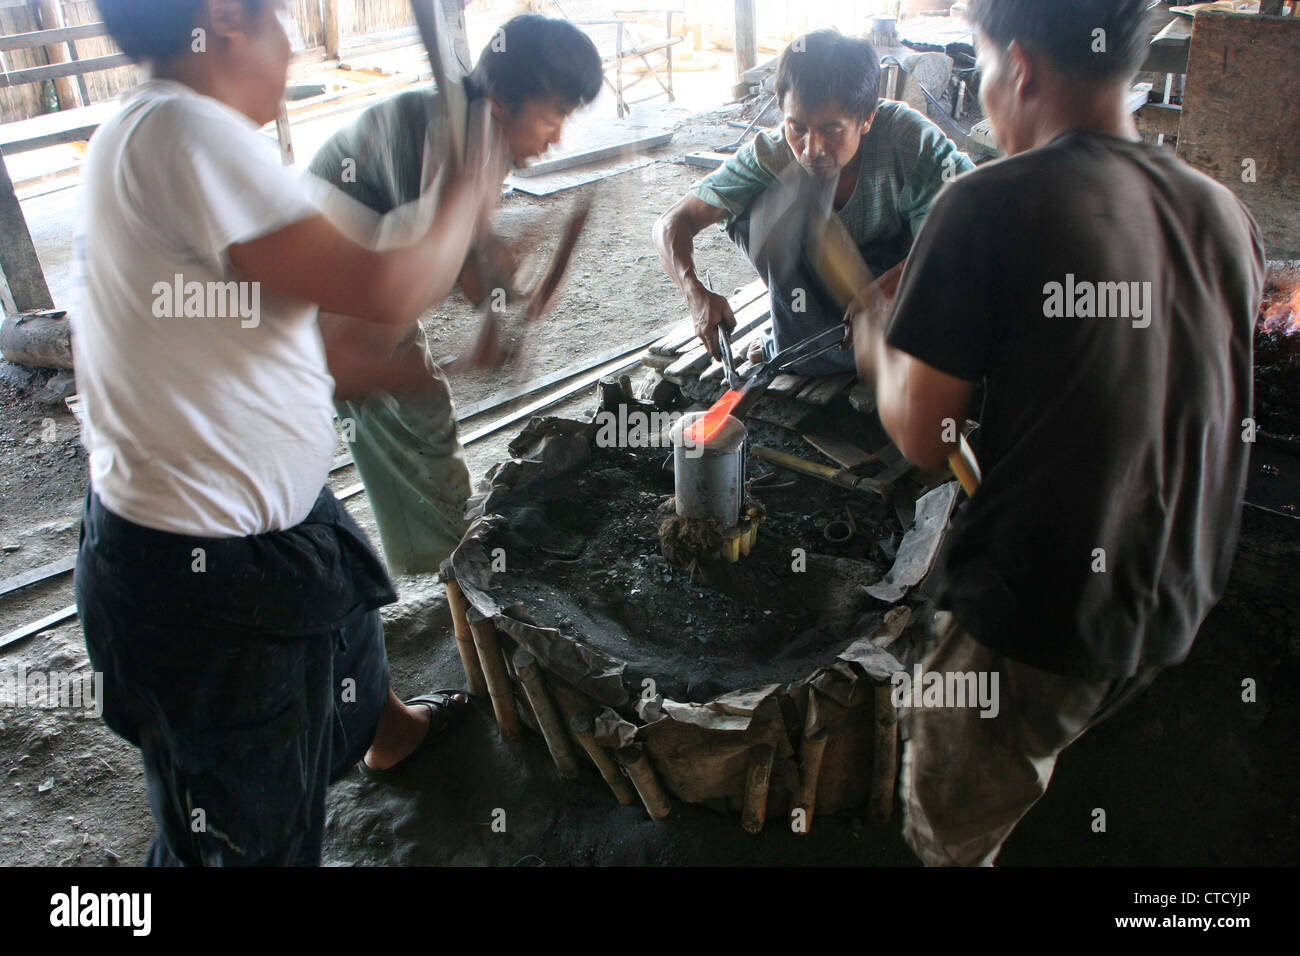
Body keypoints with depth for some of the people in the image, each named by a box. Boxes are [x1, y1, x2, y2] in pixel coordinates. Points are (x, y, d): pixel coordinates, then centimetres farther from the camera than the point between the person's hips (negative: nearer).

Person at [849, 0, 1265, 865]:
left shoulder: (993, 204, -18)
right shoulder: (1227, 216, 2)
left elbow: (922, 438, -16)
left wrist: (878, 349, 5)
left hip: (1035, 615, -7)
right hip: (1176, 608, 7)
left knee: (950, 834, 16)